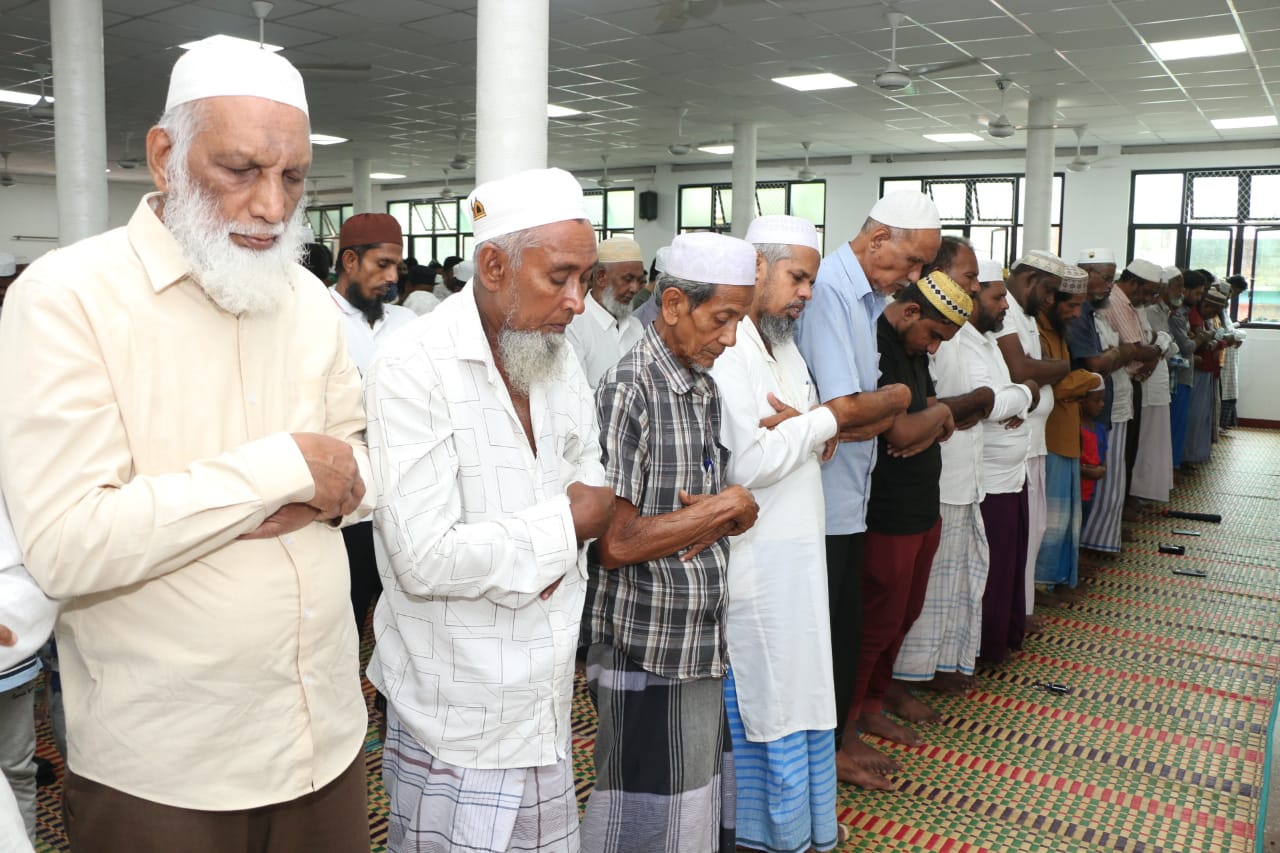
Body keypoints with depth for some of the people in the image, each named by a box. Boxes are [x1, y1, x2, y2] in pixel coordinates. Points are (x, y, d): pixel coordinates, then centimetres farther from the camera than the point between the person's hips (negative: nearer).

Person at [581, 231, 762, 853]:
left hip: (704, 647, 8)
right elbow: (616, 544, -21)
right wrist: (725, 507, -14)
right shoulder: (628, 391, -16)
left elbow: (737, 510, 14)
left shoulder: (705, 390, 10)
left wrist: (716, 521, -10)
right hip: (645, 655, -8)